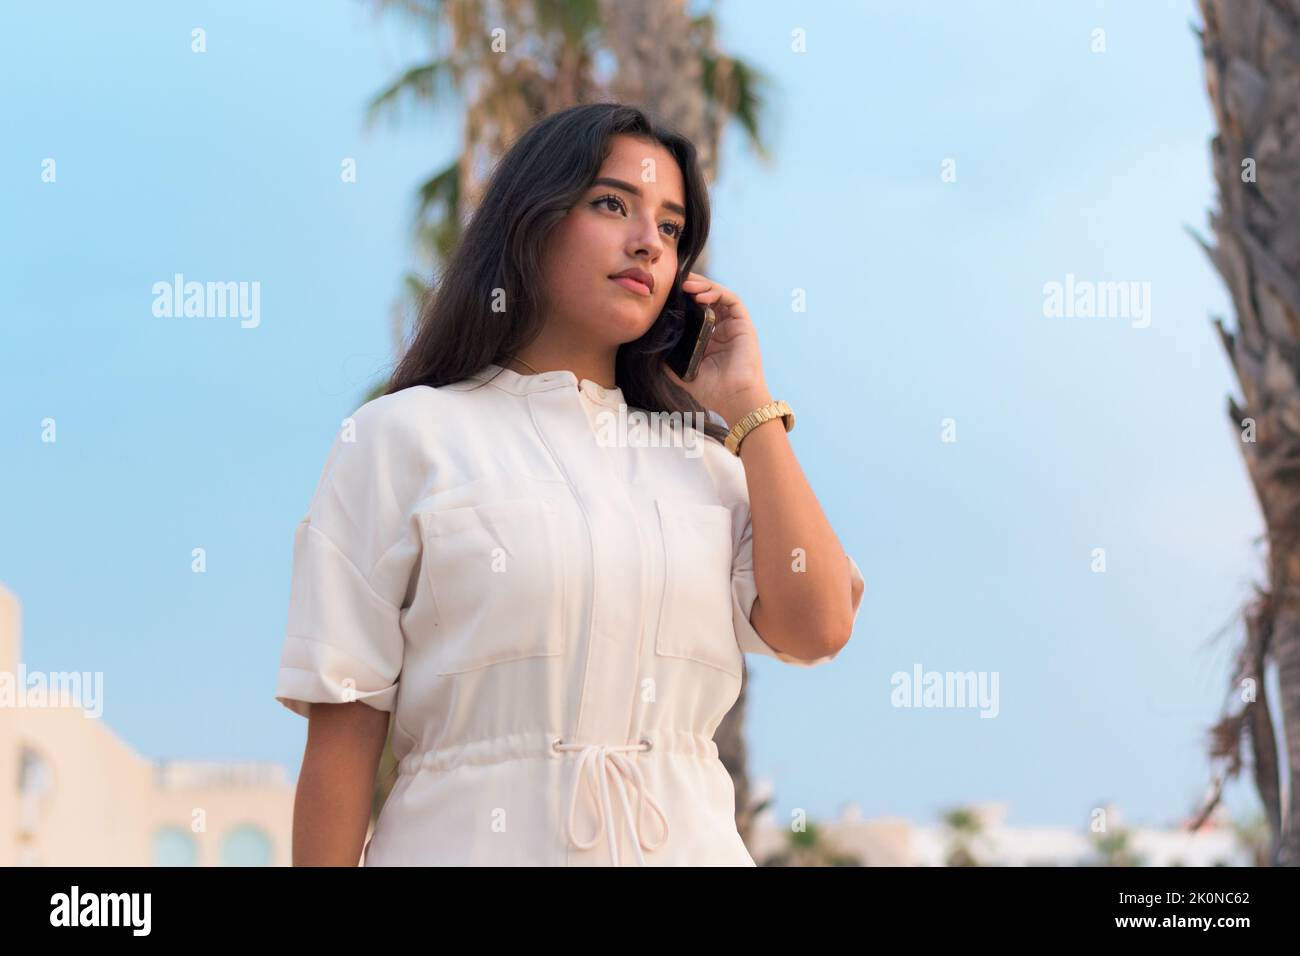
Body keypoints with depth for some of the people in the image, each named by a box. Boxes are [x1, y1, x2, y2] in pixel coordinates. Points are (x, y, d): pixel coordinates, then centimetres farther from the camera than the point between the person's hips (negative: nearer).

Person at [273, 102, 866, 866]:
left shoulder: (703, 455, 12)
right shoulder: (406, 437, 0)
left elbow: (816, 629, -2)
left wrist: (747, 403, 3)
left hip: (685, 840, 4)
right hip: (478, 839, -4)